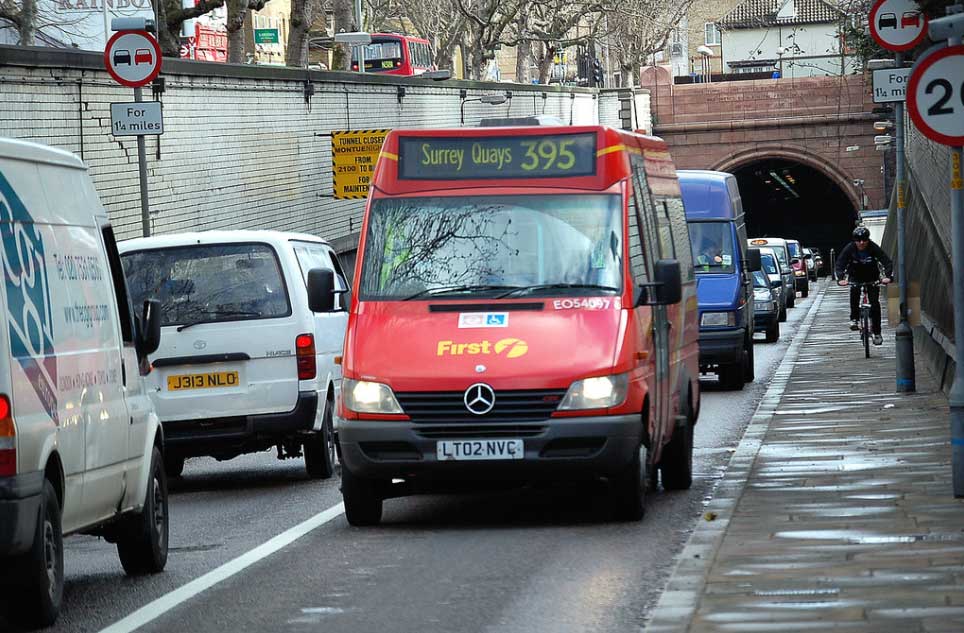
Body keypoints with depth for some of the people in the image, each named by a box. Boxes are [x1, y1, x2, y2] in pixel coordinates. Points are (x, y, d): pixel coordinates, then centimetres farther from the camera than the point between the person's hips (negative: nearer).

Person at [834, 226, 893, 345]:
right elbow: (839, 265, -23)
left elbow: (887, 262, -27)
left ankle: (877, 333, -3)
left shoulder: (874, 248, -23)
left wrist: (888, 276, -45)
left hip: (872, 277, -1)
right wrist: (840, 278, -41)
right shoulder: (849, 249, -22)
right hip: (856, 276, 1)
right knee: (854, 291, -30)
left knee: (875, 303, -10)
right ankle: (854, 319, -15)